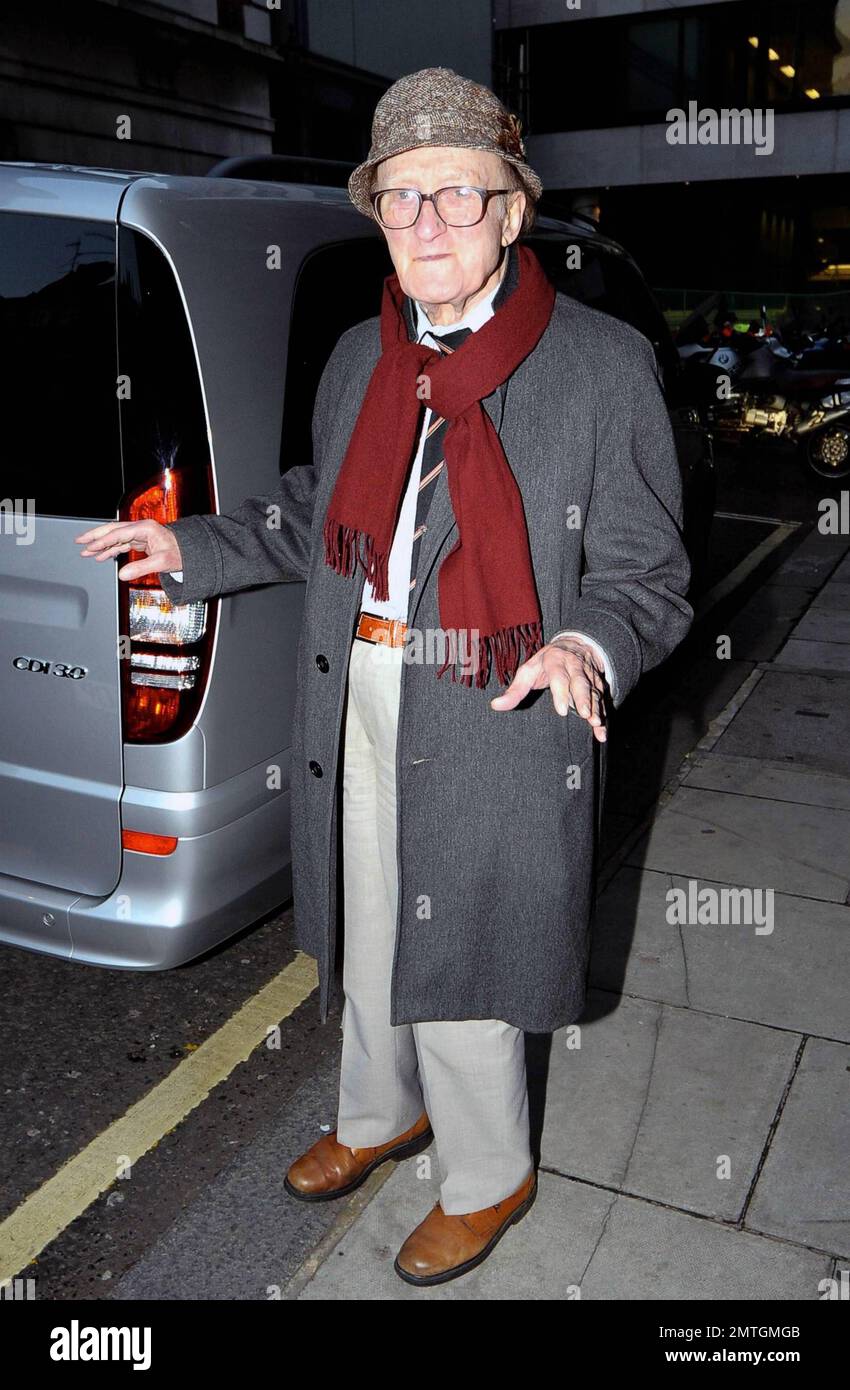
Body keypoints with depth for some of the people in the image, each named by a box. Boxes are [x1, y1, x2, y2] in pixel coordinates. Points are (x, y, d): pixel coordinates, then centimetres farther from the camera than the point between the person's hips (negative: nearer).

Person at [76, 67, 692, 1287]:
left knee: (457, 963, 8)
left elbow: (645, 578, -9)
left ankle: (489, 1177, 37)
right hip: (354, 710, 6)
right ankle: (380, 1115, 51)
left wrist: (585, 648, -29)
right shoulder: (359, 359, 7)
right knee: (367, 938, 22)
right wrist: (191, 548, 16)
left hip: (491, 729, -5)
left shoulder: (604, 365, -9)